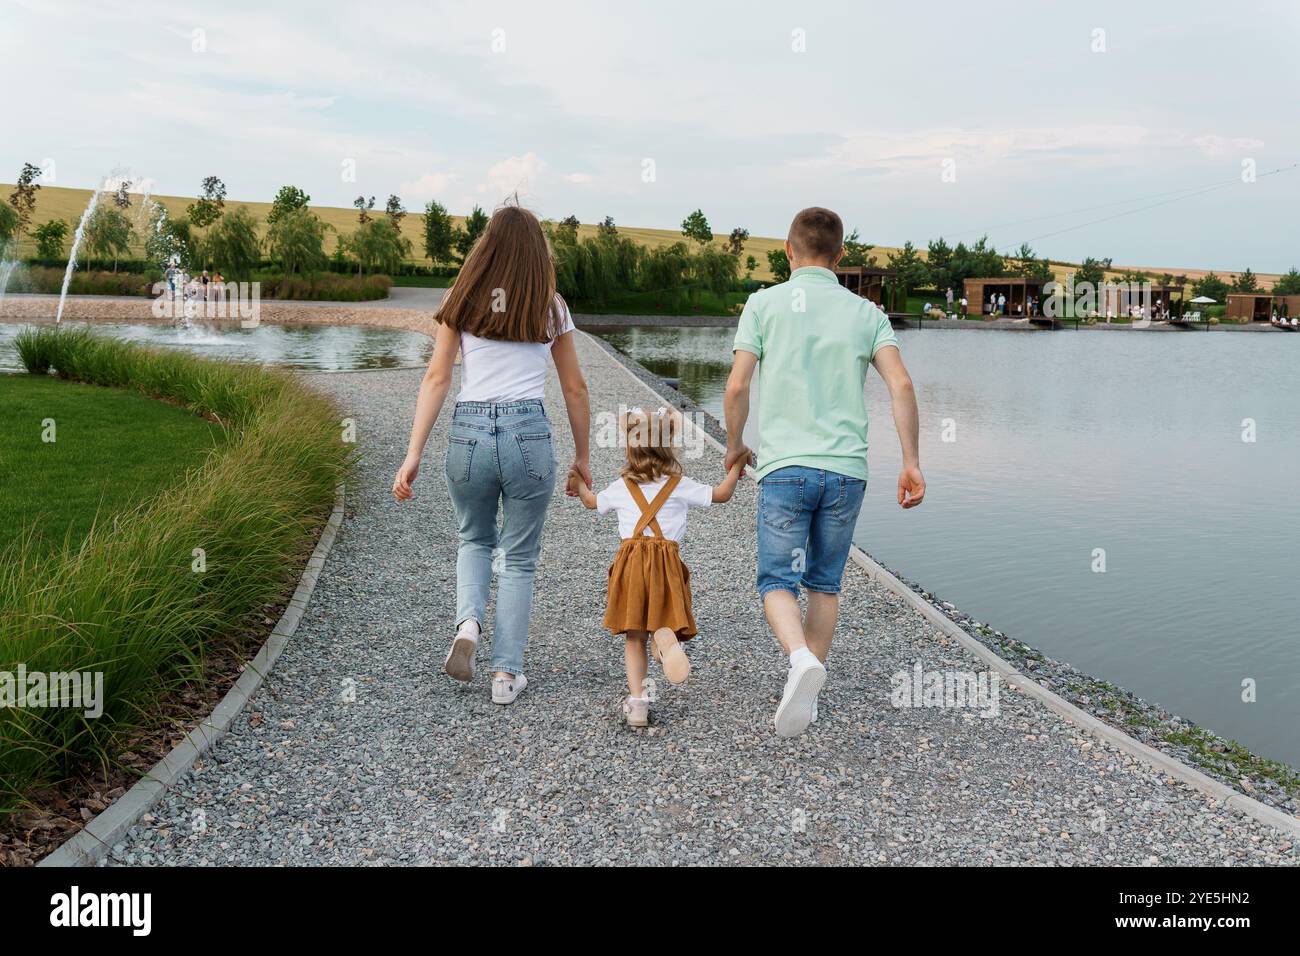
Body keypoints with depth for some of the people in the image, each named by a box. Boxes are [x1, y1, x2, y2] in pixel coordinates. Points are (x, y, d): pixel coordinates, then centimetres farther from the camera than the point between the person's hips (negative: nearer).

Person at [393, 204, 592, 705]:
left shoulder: (461, 302, 6)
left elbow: (437, 378, 0)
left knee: (474, 540, 25)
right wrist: (582, 457, 19)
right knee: (519, 559, 14)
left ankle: (468, 622, 1)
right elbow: (575, 390, 9)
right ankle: (506, 673, 14)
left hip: (468, 432, 1)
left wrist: (414, 454, 0)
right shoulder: (551, 308, 6)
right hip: (529, 433, -1)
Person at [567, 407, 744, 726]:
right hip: (666, 561, -1)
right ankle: (667, 641, -33)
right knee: (662, 624, 4)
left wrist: (578, 484, 53)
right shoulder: (681, 485, 7)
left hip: (630, 561, 1)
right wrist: (736, 466, 29)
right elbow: (721, 495, 15)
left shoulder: (620, 488, 13)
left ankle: (636, 699, -2)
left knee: (633, 636, 6)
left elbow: (592, 501, 33)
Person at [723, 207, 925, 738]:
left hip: (785, 465, -2)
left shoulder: (765, 303, 3)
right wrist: (912, 464, 1)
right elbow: (901, 385, -2)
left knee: (777, 581, 4)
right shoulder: (866, 312, 10)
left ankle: (801, 660, -24)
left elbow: (737, 386, -3)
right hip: (847, 469, 3)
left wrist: (734, 445, 14)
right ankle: (808, 694, 20)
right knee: (824, 584, 15)